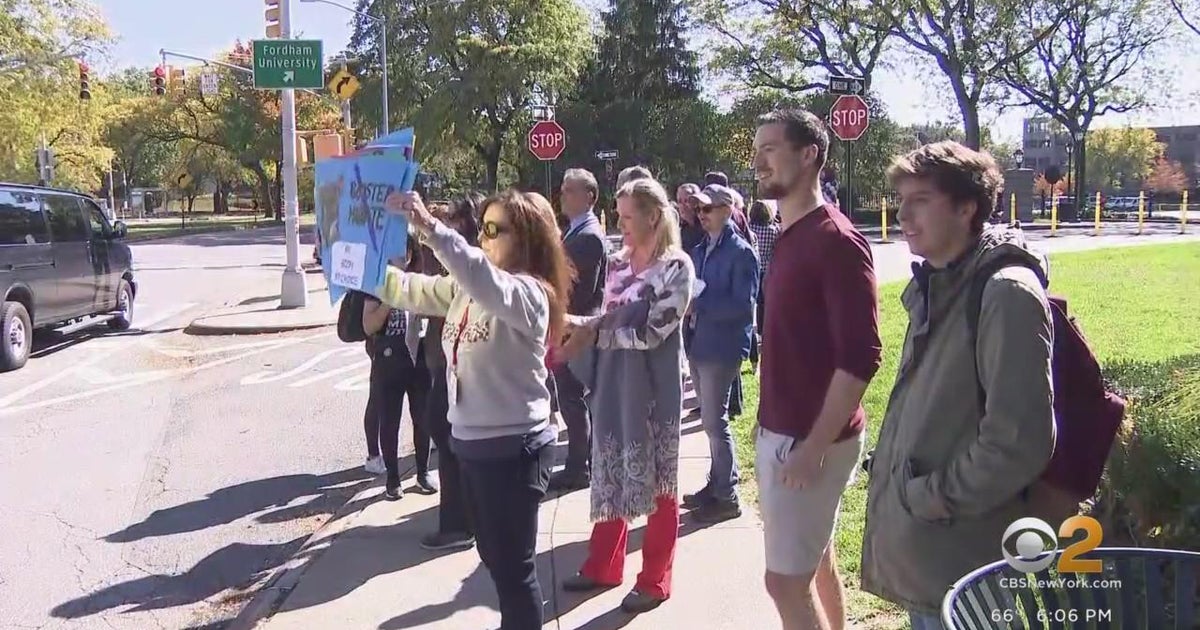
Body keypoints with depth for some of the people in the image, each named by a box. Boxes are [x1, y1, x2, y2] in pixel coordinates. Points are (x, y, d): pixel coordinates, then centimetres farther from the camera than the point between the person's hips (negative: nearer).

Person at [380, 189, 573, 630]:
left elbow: (490, 288, -39)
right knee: (494, 556, 24)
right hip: (471, 441, 9)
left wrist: (430, 228, -49)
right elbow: (408, 290, 9)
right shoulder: (465, 287, 9)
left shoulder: (529, 293, -18)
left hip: (513, 448, -9)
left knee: (513, 565, 4)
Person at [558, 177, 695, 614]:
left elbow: (652, 331, -18)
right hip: (613, 379, 6)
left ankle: (655, 580, 20)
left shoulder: (676, 266, -12)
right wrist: (581, 325, -7)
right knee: (610, 472, 14)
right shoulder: (618, 263, 7)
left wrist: (593, 332, -16)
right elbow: (608, 323, 12)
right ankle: (604, 565, 30)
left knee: (657, 479, 7)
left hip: (652, 385, -6)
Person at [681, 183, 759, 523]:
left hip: (721, 348, -8)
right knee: (711, 420, 16)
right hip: (698, 345, 8)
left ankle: (727, 497, 8)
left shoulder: (741, 252, -11)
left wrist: (699, 305, -19)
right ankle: (716, 485, 28)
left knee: (714, 421, -3)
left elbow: (743, 305, -18)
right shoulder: (699, 250, 13)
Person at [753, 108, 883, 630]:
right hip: (781, 431, 9)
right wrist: (773, 430, 17)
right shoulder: (789, 237, 11)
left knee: (787, 579, -3)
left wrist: (815, 446, -23)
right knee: (815, 563, 17)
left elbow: (861, 358, -22)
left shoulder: (836, 241, -17)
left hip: (809, 439, -9)